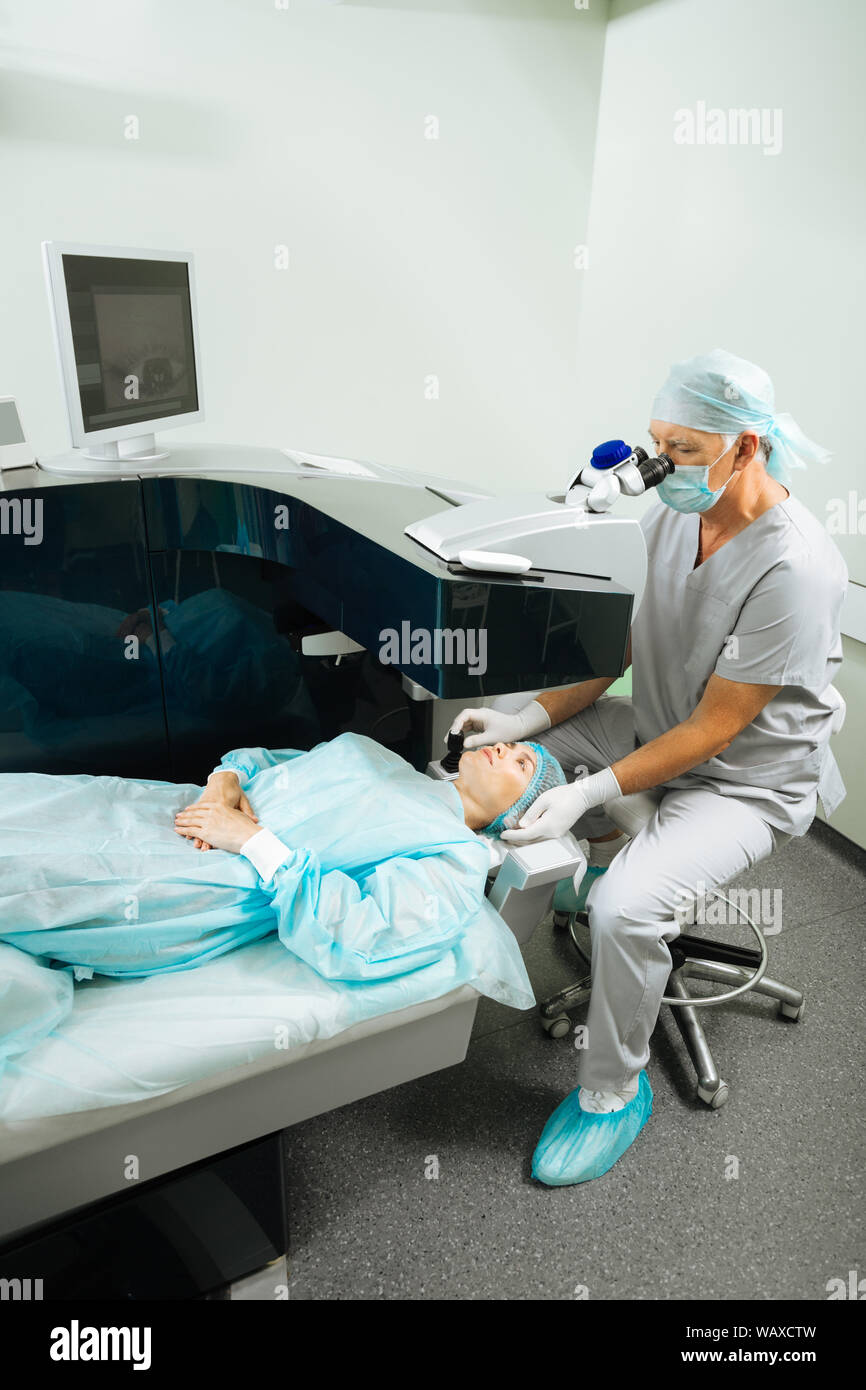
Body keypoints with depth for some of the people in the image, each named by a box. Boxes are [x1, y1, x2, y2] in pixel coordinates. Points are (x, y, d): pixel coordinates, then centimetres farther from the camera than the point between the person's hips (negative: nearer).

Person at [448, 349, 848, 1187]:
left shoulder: (794, 570, -28)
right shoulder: (669, 517, -6)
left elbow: (713, 729, -25)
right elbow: (612, 647, -1)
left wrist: (590, 792, -31)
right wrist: (528, 719, -15)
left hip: (747, 779, -7)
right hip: (654, 727, 7)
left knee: (626, 907, -28)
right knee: (498, 745, -2)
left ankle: (613, 1092, 2)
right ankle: (607, 854, 19)